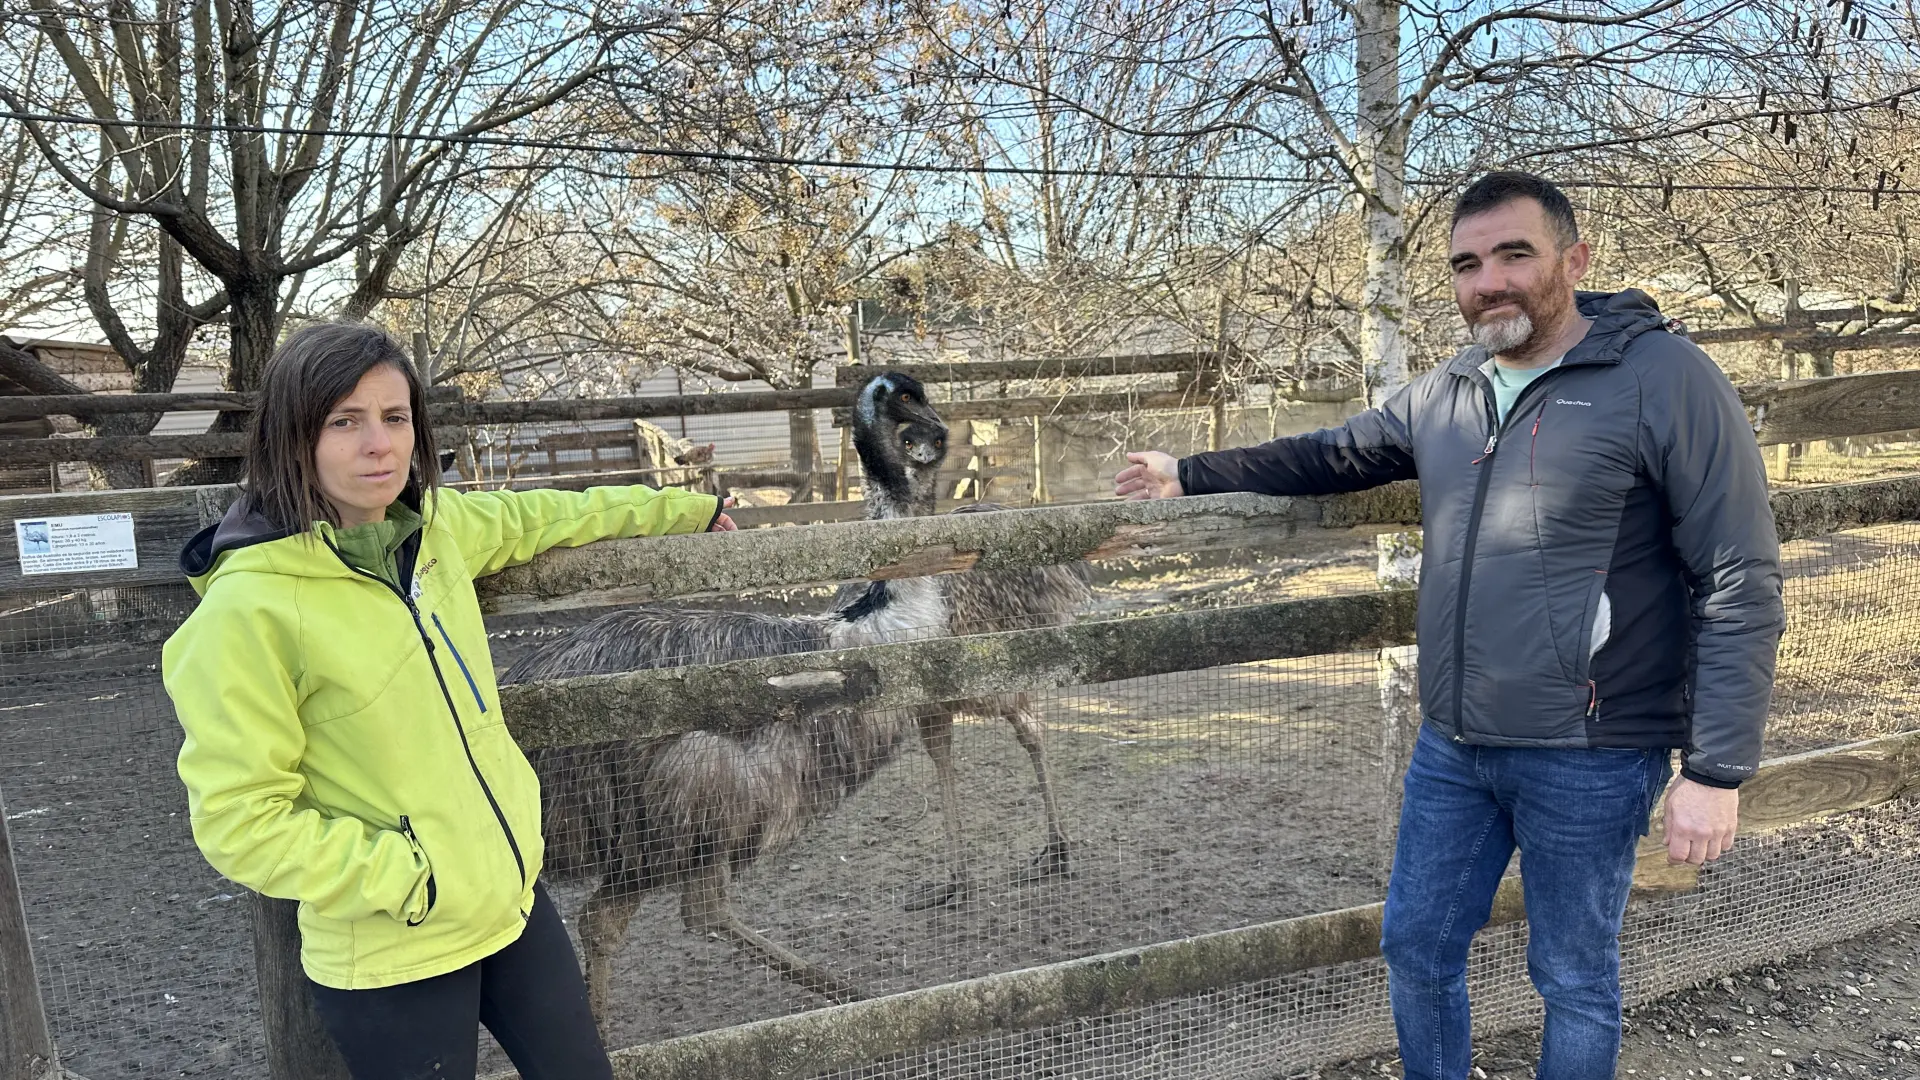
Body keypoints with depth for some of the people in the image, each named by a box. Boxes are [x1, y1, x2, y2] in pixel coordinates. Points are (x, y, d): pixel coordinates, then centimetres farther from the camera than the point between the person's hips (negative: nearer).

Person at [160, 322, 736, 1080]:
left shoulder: (434, 527, -2)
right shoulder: (250, 607, -20)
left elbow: (542, 518, 17)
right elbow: (240, 820, -17)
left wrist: (687, 507, 26)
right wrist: (410, 880, -19)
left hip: (512, 897, 6)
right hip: (391, 956, -6)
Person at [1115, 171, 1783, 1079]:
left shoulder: (1665, 380, -13)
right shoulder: (1445, 392, 5)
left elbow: (1740, 589, -14)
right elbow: (1333, 455, 21)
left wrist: (1716, 772, -16)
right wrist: (1191, 475, 20)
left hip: (1588, 760, -5)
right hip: (1451, 747, 6)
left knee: (1574, 979, 12)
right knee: (1416, 947, 17)